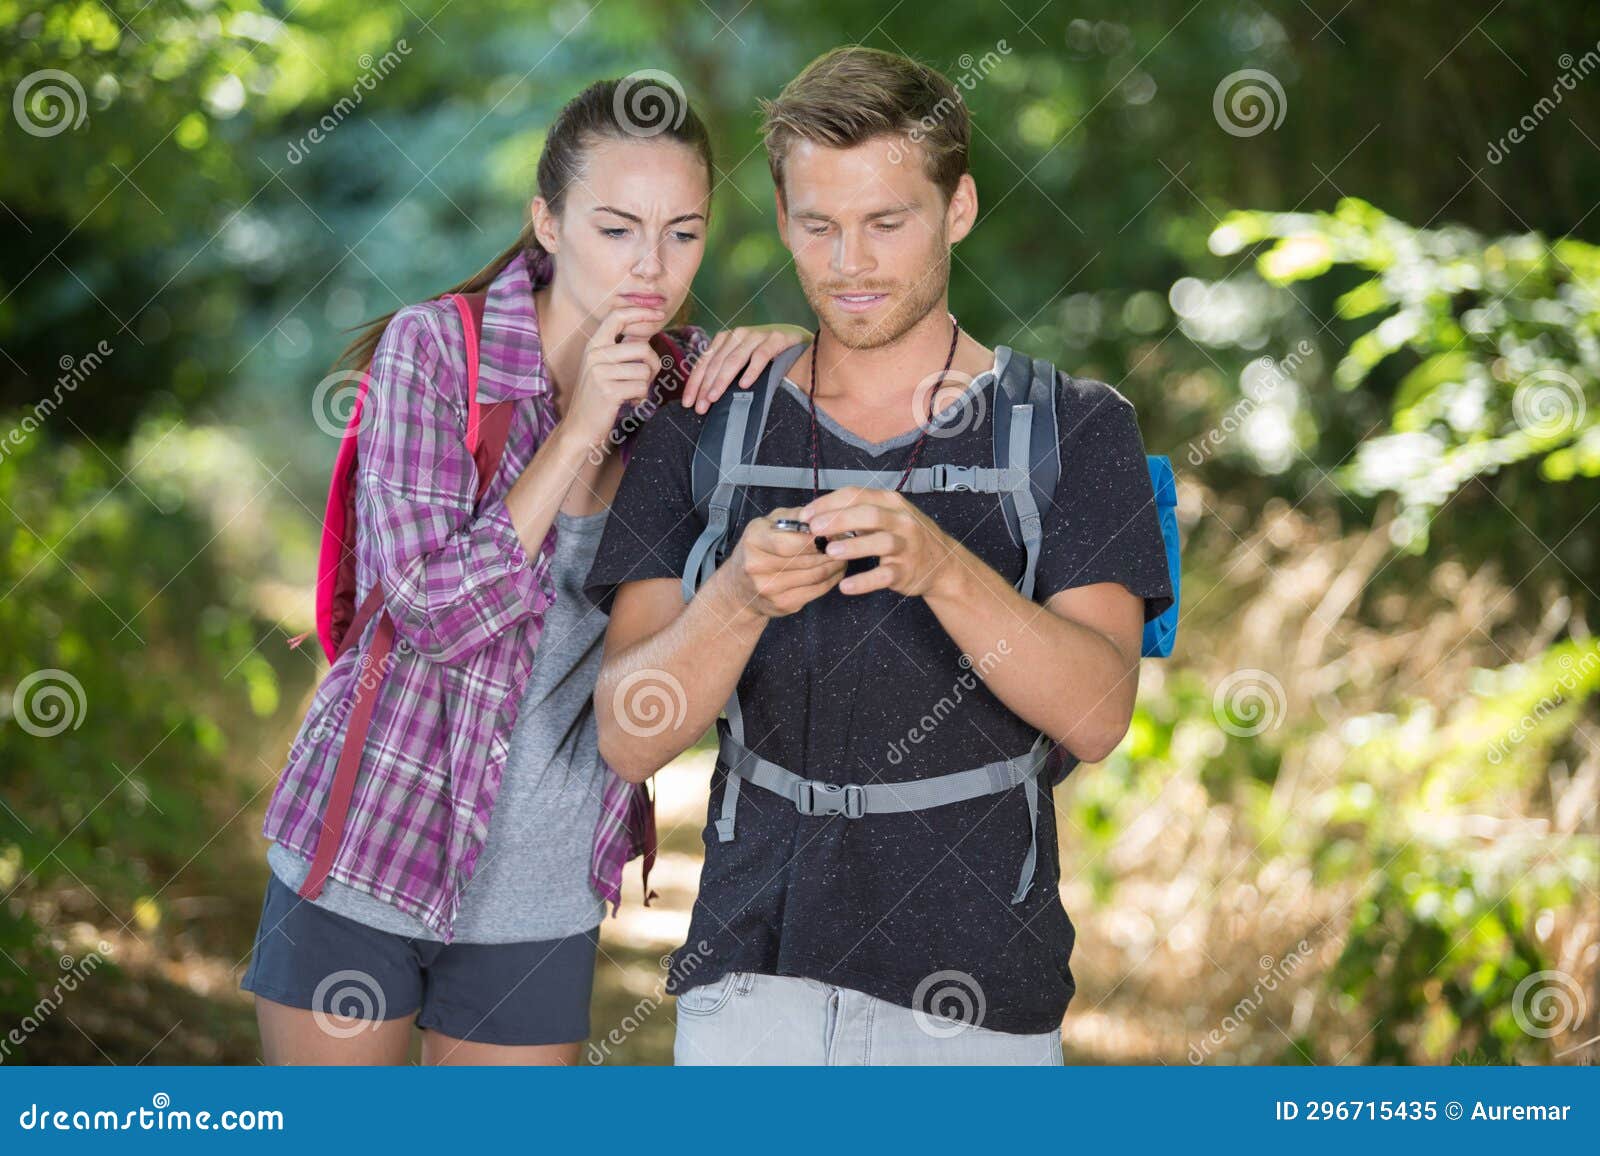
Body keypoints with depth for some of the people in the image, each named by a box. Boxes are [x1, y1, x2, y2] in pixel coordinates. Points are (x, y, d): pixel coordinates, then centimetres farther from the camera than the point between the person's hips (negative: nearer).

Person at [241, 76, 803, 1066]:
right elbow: (433, 611, -19)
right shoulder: (434, 350, -13)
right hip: (367, 856, -3)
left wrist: (792, 354, -13)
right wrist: (579, 428, -24)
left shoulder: (689, 379, -1)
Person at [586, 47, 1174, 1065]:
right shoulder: (704, 436, 4)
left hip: (979, 993, -1)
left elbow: (1097, 713, -13)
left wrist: (941, 567, -29)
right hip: (752, 975, 1)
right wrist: (740, 598, -24)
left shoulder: (1076, 428, 0)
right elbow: (630, 736, -5)